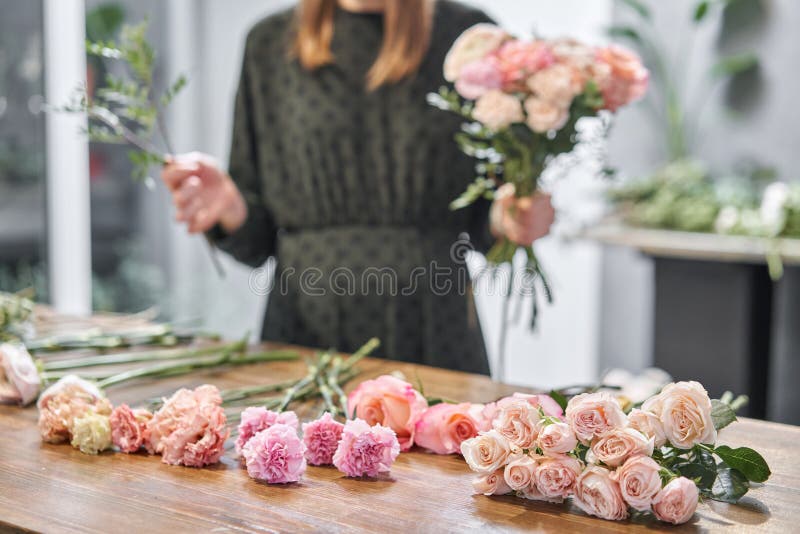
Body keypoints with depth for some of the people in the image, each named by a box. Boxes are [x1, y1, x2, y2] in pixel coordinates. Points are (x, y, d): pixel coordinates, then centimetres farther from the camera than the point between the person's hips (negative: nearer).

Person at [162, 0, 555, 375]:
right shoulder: (270, 43, 4)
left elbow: (479, 221, 4)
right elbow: (257, 234, 5)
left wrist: (504, 220, -18)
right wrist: (229, 207, -16)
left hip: (433, 338, -1)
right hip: (305, 330, 1)